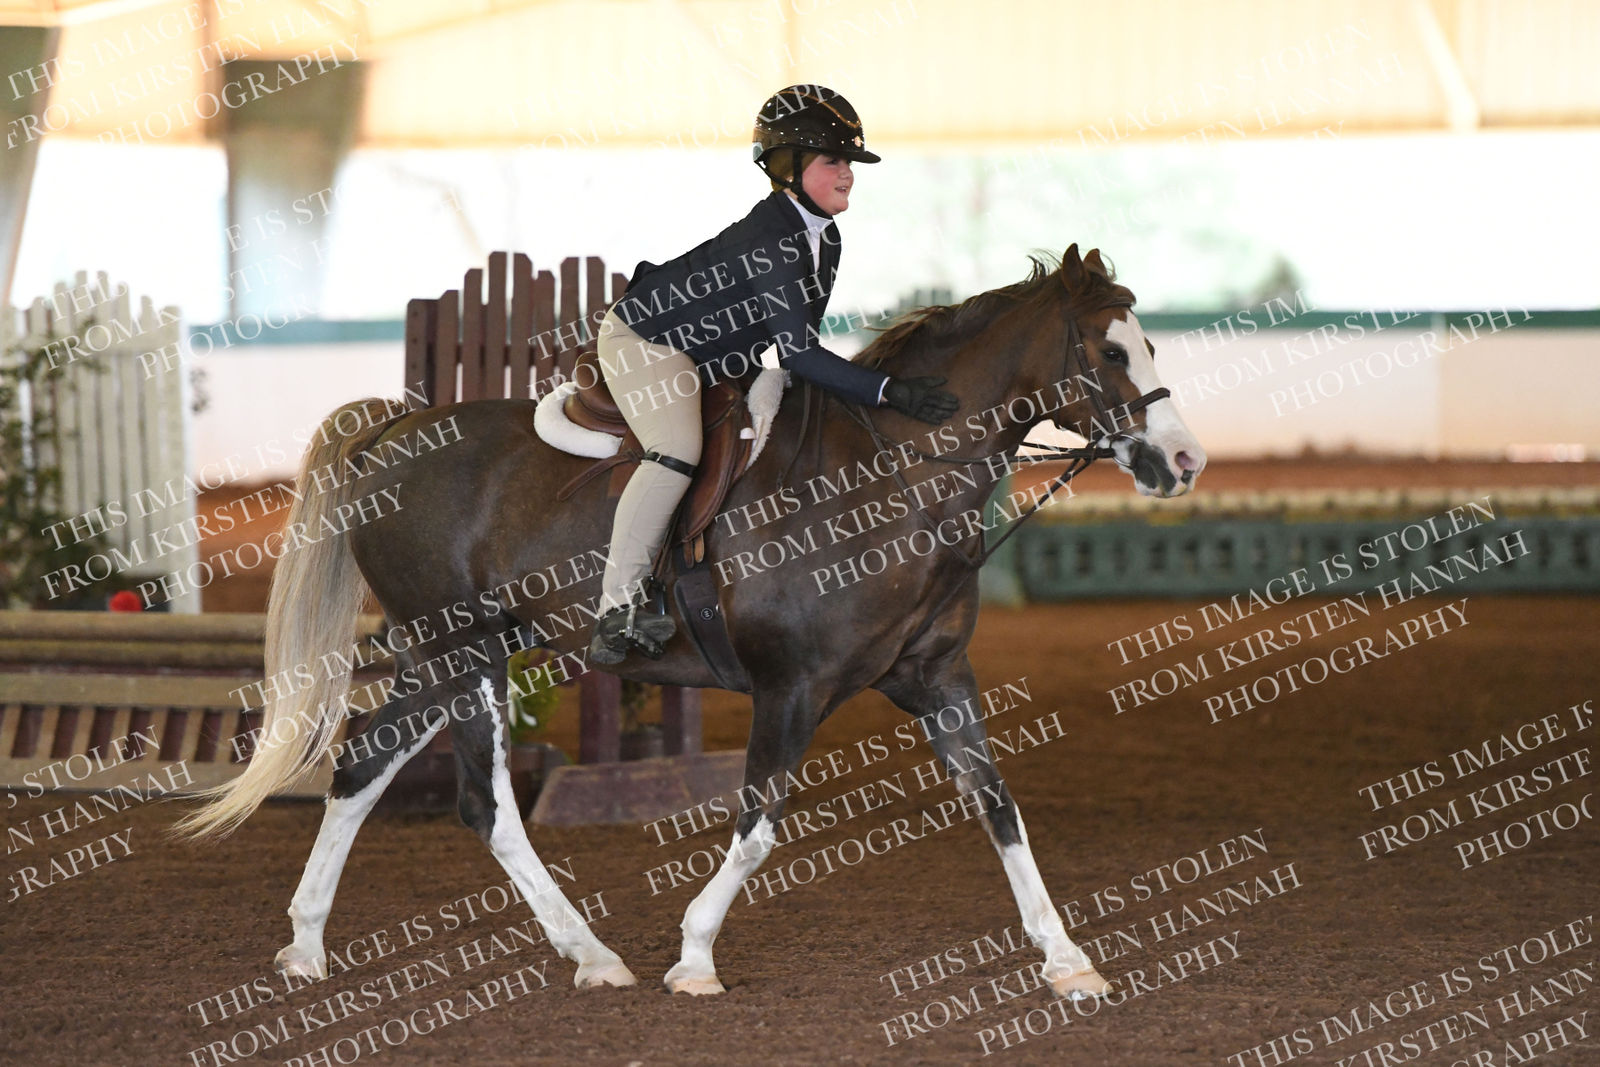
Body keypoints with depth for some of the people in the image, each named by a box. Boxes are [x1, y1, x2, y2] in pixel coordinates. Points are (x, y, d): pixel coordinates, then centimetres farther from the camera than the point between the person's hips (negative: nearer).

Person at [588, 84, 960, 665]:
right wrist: (888, 391, -38)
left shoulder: (825, 241, 0)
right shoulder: (771, 240, -30)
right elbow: (796, 350, -34)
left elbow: (797, 341, 12)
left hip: (711, 363, 11)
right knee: (677, 451, -32)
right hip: (644, 339, -11)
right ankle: (617, 613, -31)